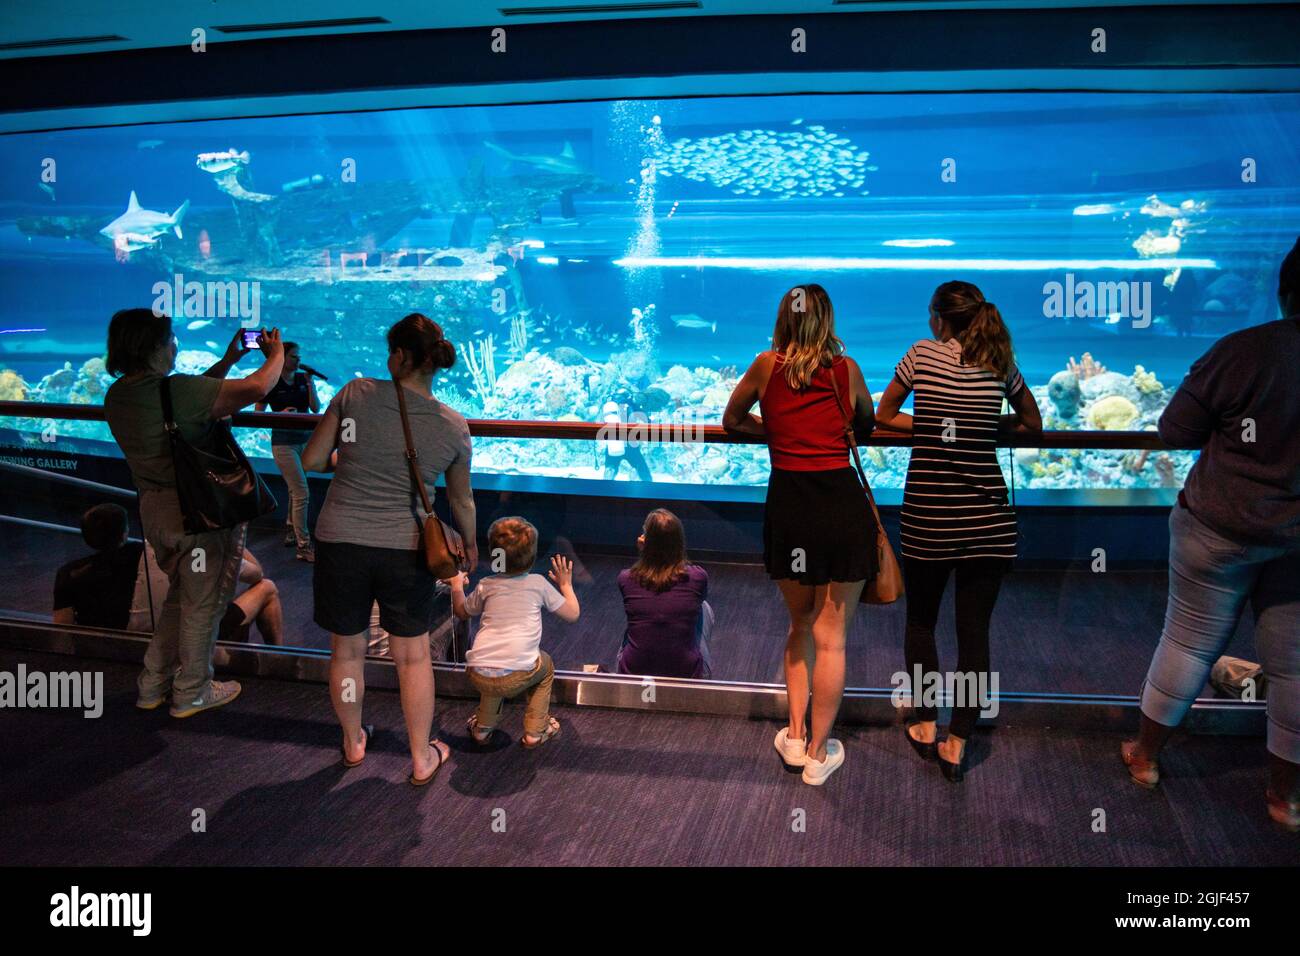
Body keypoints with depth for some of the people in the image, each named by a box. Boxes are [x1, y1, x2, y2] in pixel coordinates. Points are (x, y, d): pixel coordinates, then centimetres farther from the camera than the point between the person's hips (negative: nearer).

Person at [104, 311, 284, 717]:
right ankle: (192, 693, 23)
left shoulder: (117, 395, 2)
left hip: (155, 510, 8)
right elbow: (258, 388, -22)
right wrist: (276, 354, -2)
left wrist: (229, 359, 20)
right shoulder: (177, 390, -24)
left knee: (180, 596, 25)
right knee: (203, 604, 9)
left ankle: (153, 684, 32)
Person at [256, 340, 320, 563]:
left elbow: (316, 409, 0)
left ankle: (290, 533, 31)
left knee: (295, 492, 16)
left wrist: (310, 383, -10)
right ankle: (304, 547, -8)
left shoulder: (303, 378, 5)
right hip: (284, 442, -5)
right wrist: (280, 414, -20)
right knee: (302, 494, -11)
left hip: (305, 440, 5)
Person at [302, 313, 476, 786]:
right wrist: (470, 544, 29)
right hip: (405, 551, 0)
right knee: (412, 656, 15)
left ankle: (353, 743, 39)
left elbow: (311, 461, 0)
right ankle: (422, 757, 27)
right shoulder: (453, 426, -1)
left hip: (340, 543, 0)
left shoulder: (356, 394, -6)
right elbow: (462, 502, 11)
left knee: (347, 651, 19)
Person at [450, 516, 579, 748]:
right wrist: (566, 585, 30)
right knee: (545, 664, 29)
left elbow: (462, 612, 30)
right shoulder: (538, 584, 6)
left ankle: (483, 726, 35)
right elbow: (572, 614, 15)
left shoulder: (486, 586, 12)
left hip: (478, 675, 3)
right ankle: (535, 731, 26)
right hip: (516, 677, -3)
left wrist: (457, 586, 47)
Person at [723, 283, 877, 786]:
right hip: (844, 504, -1)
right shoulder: (847, 368, 5)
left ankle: (796, 737, 24)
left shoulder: (767, 366, 4)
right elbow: (867, 425, 23)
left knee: (800, 624, 21)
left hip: (788, 508, 1)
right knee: (831, 636, 8)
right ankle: (818, 754, 17)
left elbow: (731, 420, 19)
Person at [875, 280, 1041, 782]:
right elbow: (1033, 424, 20)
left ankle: (925, 725, 24)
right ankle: (957, 743, 14)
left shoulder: (922, 354, 0)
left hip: (927, 512, -1)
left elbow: (884, 416, 11)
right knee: (974, 631, 8)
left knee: (920, 621, 17)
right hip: (987, 515, 2)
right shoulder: (1001, 364, 5)